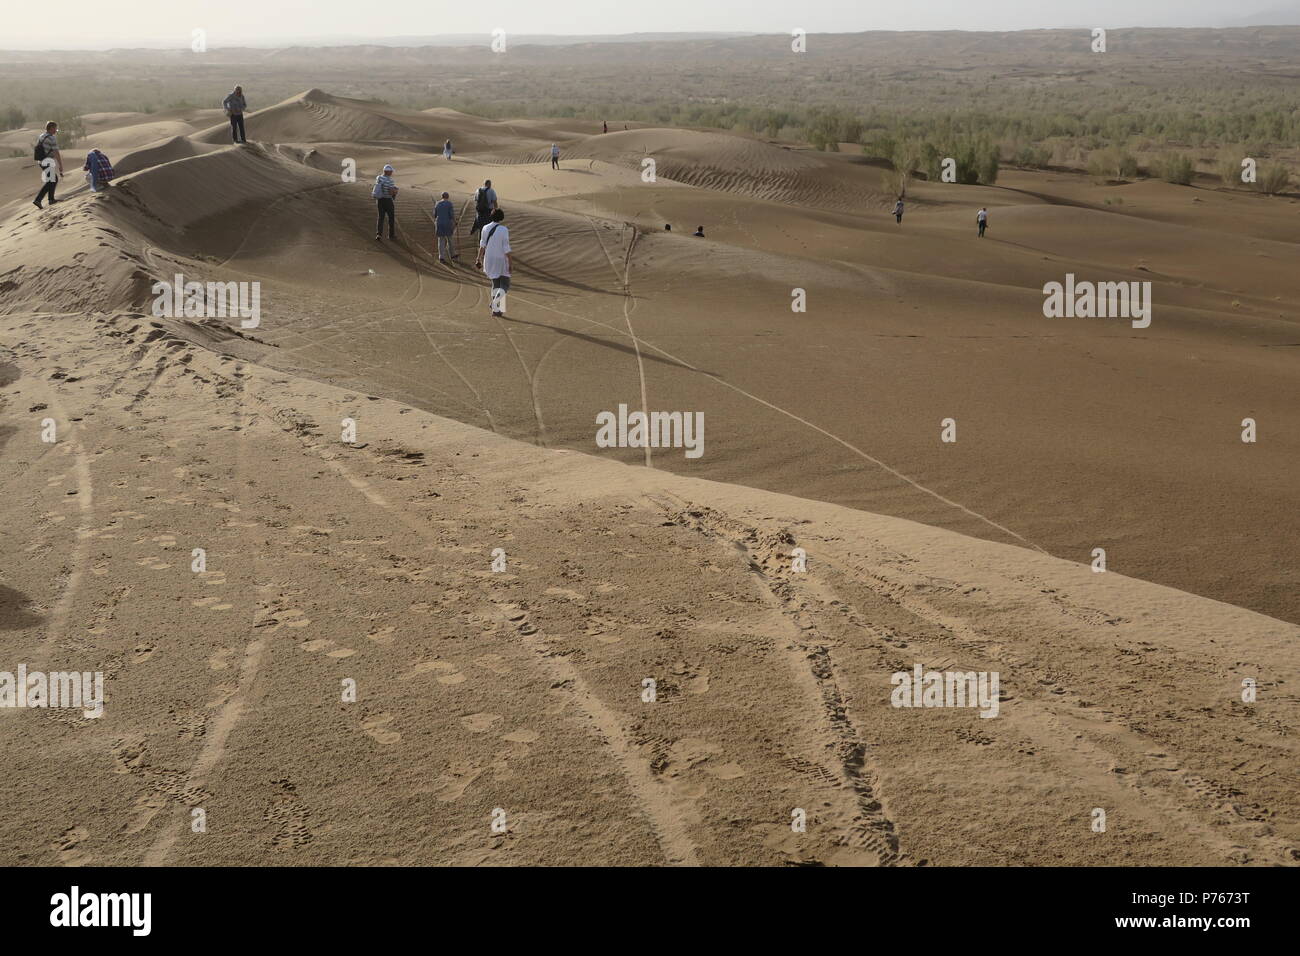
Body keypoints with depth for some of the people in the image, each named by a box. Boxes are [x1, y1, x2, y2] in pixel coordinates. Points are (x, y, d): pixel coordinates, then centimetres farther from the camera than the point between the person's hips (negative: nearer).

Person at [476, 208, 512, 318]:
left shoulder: (485, 229, -2)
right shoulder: (504, 230, -16)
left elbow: (482, 245, 5)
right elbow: (506, 248, -16)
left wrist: (479, 258, 14)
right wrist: (510, 262, -8)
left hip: (489, 260, 5)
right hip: (501, 260, -5)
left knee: (496, 284, 18)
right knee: (505, 285, 5)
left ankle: (496, 310, 19)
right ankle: (494, 302, -20)